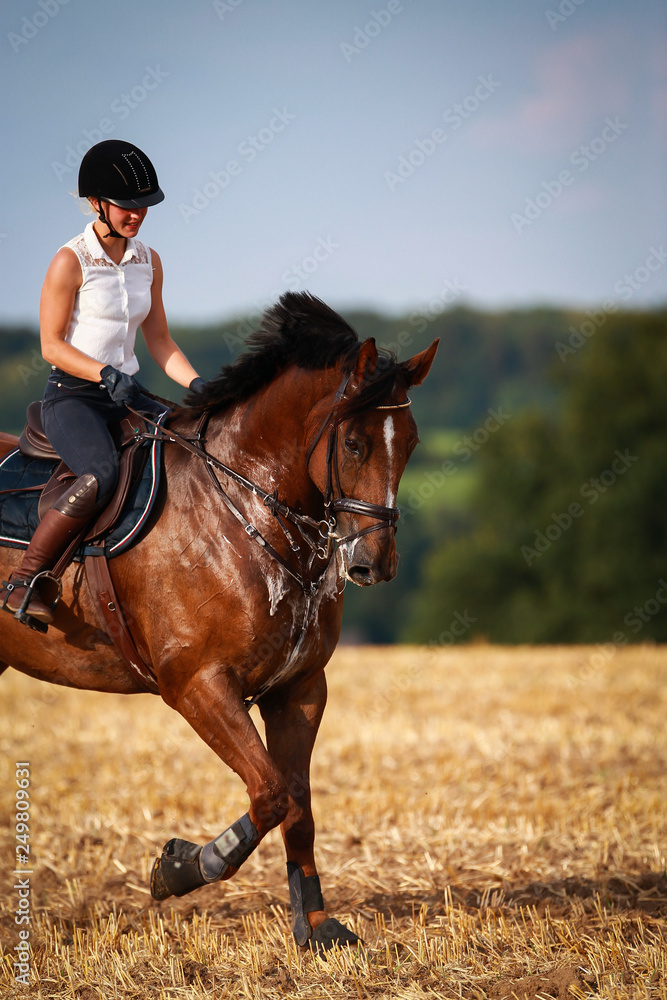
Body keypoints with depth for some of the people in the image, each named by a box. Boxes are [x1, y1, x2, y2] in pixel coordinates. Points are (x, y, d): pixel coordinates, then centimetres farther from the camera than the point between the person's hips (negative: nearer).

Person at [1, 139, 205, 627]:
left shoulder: (149, 261, 9)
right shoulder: (70, 262, -10)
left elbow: (159, 340, 15)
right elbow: (51, 345, -10)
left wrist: (197, 384, -1)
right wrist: (106, 375, -24)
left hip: (127, 395, 7)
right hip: (72, 396, -7)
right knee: (102, 475, -34)